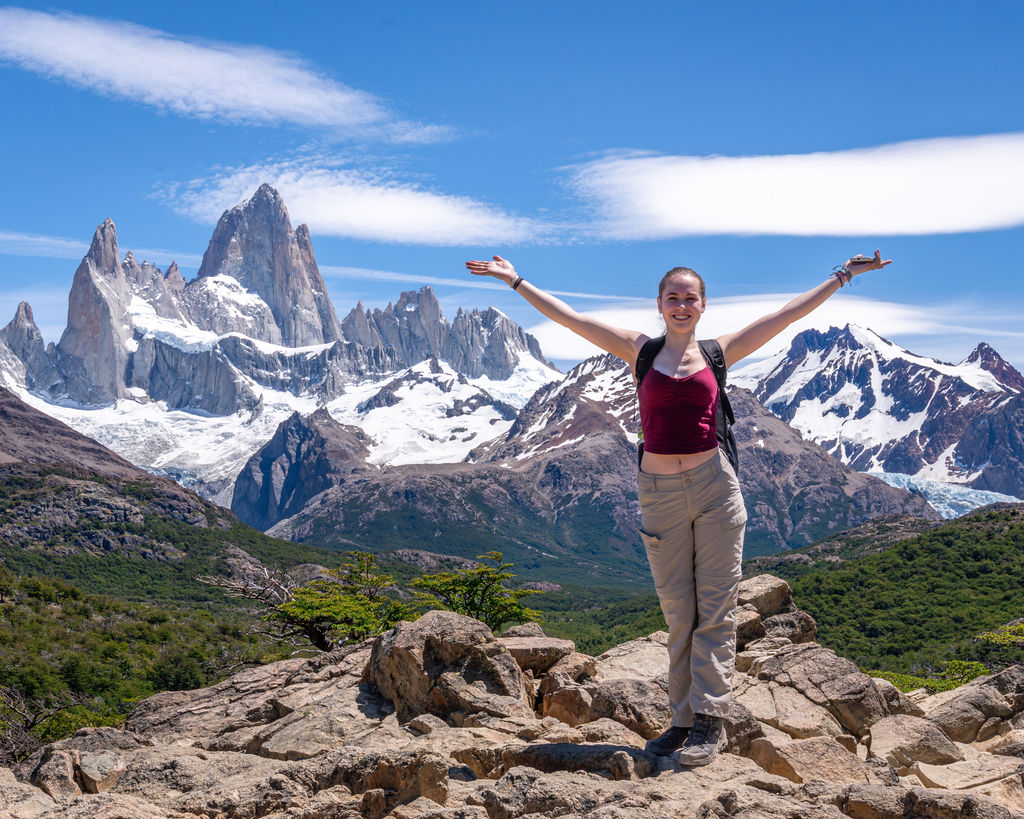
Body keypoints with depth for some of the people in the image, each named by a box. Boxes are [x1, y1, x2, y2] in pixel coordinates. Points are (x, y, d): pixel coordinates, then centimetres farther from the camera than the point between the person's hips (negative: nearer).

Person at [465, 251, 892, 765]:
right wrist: (516, 281, 7)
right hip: (659, 491, 1)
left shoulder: (719, 351, 5)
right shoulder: (640, 350, 6)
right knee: (677, 612, 7)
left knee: (715, 608, 0)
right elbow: (568, 317, 7)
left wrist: (843, 275, 10)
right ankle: (685, 718, 14)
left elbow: (789, 313, 9)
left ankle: (710, 718, 5)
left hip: (714, 485, -1)